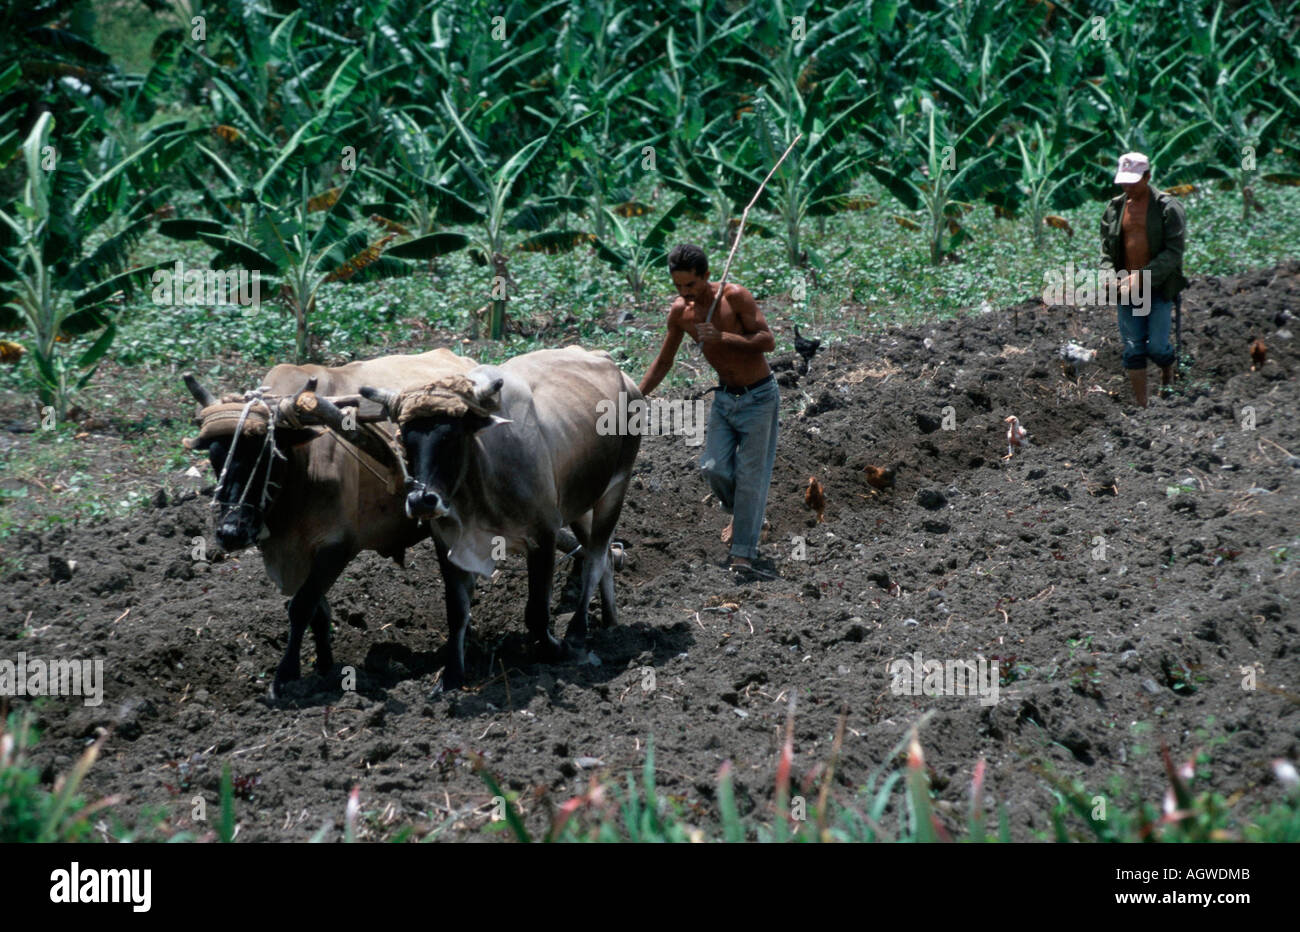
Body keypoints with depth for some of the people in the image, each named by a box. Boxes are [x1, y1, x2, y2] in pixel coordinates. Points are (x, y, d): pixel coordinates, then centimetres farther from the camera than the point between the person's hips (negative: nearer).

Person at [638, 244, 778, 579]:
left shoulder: (735, 297, -19)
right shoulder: (680, 312, -3)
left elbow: (768, 341, -21)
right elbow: (663, 362, 9)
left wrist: (722, 337, -31)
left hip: (758, 397, -5)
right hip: (724, 398, 5)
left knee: (751, 476, -7)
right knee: (714, 469, -8)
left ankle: (742, 555, -9)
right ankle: (739, 513, 24)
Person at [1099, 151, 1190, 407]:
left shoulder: (1168, 207, -6)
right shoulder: (1115, 208, 8)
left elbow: (1174, 251, -12)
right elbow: (1106, 249, 13)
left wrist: (1143, 276, -21)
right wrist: (1109, 275, -8)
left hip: (1159, 287, -4)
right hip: (1127, 289, 4)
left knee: (1156, 347, -7)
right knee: (1133, 350, 3)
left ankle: (1168, 367, 29)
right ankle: (1141, 405, 10)